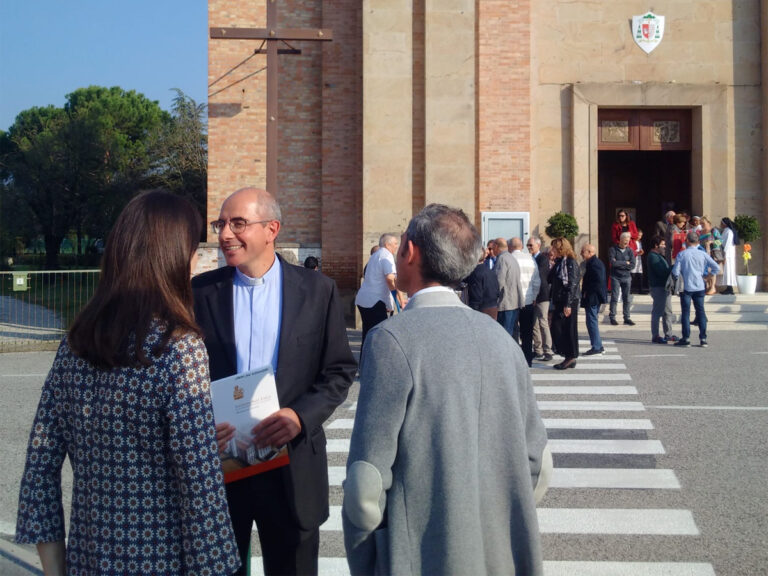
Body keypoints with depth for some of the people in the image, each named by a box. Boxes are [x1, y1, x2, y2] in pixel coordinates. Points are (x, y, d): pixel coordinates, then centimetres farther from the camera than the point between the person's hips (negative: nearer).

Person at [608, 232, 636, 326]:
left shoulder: (630, 251, 6)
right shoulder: (613, 249, -2)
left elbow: (632, 265, -3)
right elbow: (613, 262, -16)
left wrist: (619, 264, -10)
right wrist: (625, 263, -7)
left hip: (626, 277, 3)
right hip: (615, 277, -3)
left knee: (626, 299, 5)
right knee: (614, 298, -5)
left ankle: (627, 318, 11)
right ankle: (612, 317, 1)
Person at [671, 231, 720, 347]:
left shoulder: (682, 254, -5)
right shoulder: (703, 254, 1)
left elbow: (675, 272, -9)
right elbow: (716, 268, -1)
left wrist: (678, 274, 13)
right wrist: (705, 275, 10)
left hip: (686, 287, -2)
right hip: (699, 286, 2)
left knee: (685, 312, 3)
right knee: (701, 311, 8)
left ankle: (686, 338, 2)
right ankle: (703, 338, 6)